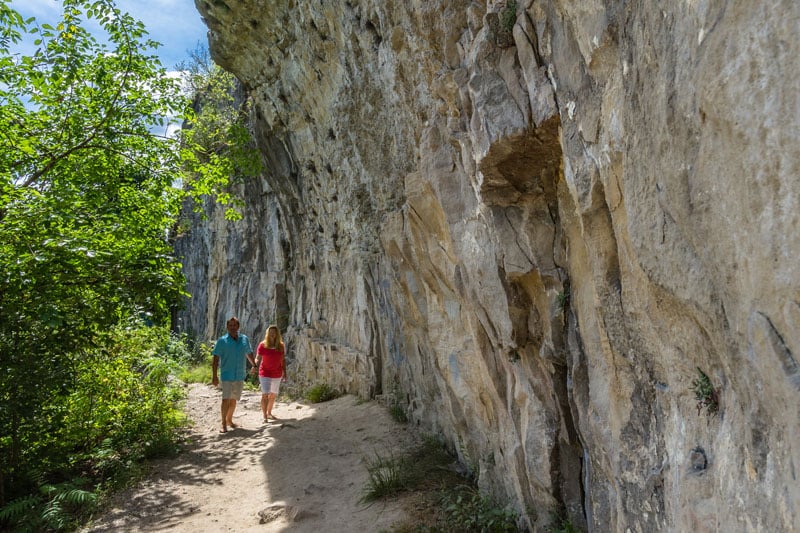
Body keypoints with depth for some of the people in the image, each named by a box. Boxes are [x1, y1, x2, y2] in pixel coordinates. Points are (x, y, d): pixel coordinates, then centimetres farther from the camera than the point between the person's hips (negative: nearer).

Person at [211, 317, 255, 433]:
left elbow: (249, 354, 21)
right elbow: (215, 359, -8)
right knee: (226, 399, -10)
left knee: (233, 400, 13)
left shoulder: (244, 339, 5)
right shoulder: (222, 341, -6)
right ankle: (224, 424, -2)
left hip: (240, 375, 4)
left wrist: (254, 366, 29)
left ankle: (229, 420, 28)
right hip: (226, 376, -4)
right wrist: (214, 376, -13)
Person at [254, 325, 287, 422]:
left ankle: (269, 413, 31)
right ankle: (265, 416, -6)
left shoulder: (281, 346, 0)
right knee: (265, 395, -12)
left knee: (273, 395, 15)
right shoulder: (262, 345, -10)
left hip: (277, 374, 4)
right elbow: (258, 358, -12)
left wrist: (284, 372, 5)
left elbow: (283, 360, 7)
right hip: (265, 374, -4)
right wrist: (255, 366, -32)